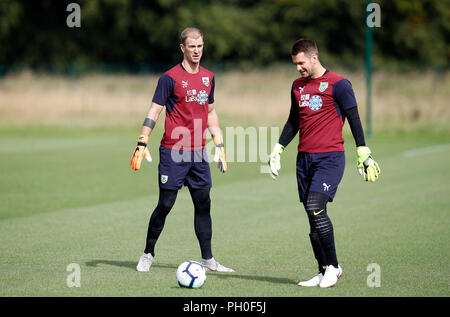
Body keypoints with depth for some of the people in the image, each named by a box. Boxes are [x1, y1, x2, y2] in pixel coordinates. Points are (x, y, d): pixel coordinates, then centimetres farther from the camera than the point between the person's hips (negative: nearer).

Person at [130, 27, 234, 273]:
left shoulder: (208, 77, 12)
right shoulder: (170, 78, -7)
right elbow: (154, 112, -7)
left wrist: (219, 146, 18)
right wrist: (142, 144, -15)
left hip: (198, 153, 5)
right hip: (172, 151, -5)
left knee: (203, 205, 5)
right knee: (165, 204, -3)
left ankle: (208, 260, 11)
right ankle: (147, 255, 12)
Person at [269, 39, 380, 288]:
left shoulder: (338, 84, -5)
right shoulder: (297, 86, 15)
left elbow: (354, 120, -3)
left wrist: (363, 154, -5)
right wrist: (278, 149, 19)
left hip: (330, 157, -6)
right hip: (305, 158, 6)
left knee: (315, 207, -19)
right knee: (312, 215, 3)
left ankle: (332, 266, -7)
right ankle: (324, 272, 10)